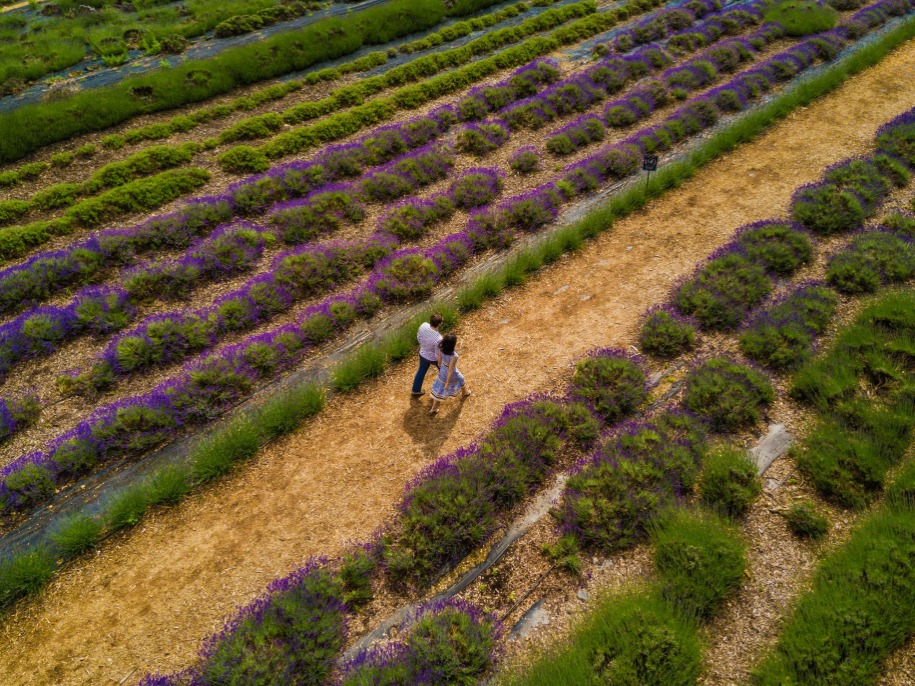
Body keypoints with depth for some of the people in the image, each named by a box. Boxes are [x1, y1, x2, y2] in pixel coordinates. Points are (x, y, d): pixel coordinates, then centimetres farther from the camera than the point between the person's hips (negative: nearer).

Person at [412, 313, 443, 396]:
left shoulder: (423, 325, -25)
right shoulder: (438, 339, -42)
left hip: (423, 354, 5)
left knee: (421, 372, 29)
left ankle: (416, 390, 49)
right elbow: (438, 355, -27)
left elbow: (418, 337, -3)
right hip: (433, 358, -5)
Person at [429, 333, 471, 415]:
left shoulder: (441, 348, -24)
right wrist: (447, 383, -17)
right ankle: (465, 392, 64)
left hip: (442, 372, 4)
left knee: (439, 389, 22)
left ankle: (433, 408, 34)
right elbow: (450, 371, -29)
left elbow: (439, 361, -6)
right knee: (460, 380, 31)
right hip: (452, 375, -4)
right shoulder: (453, 356, -41)